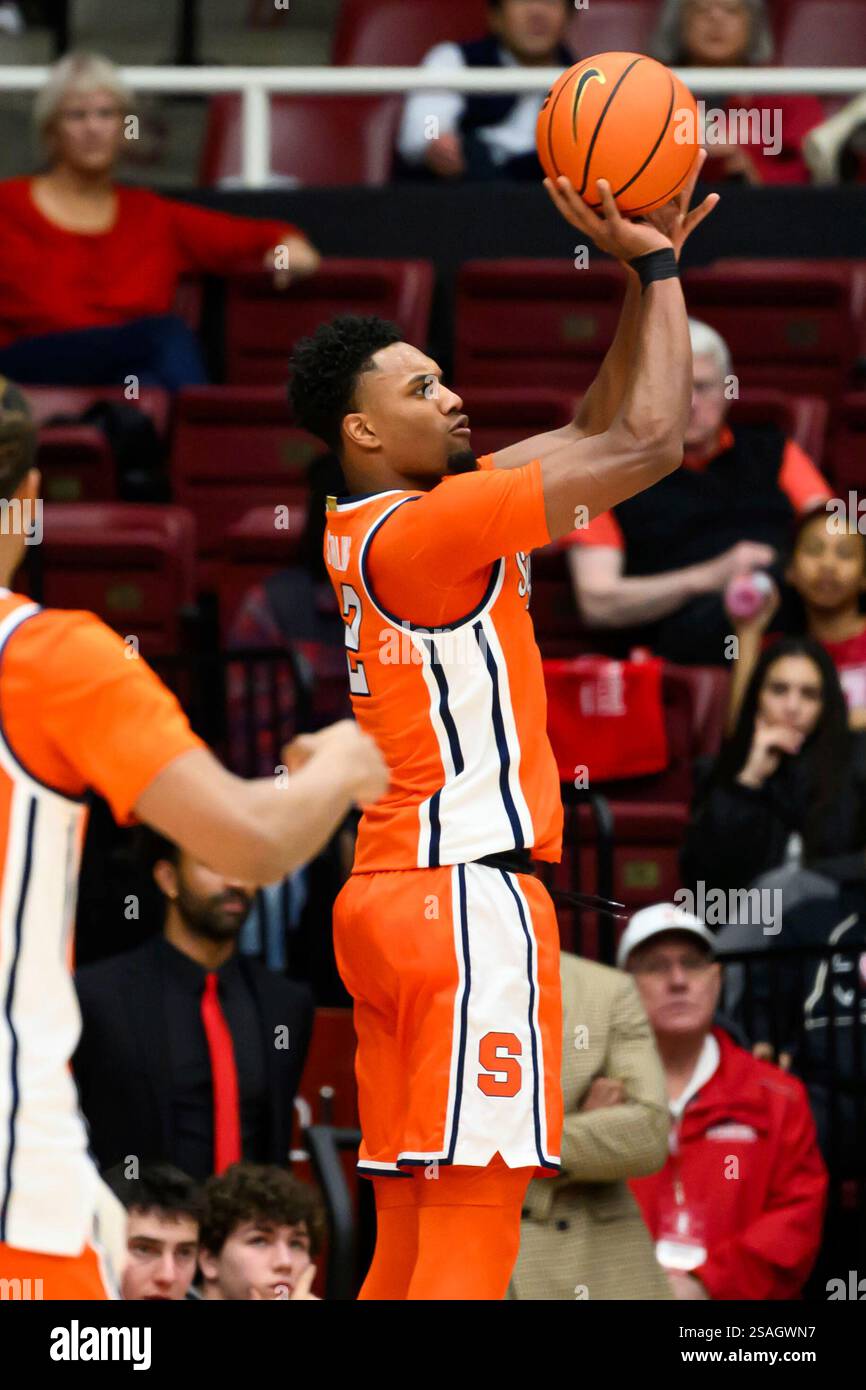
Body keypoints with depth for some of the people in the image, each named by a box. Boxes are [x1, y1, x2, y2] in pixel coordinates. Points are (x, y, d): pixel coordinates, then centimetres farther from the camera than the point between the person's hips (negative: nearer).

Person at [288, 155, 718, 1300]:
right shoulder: (424, 528, -12)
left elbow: (594, 433, 23)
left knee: (411, 1236, 8)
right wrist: (657, 268, -2)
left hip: (391, 899, 10)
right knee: (472, 1223, -15)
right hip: (468, 900, -10)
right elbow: (649, 444, -13)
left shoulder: (377, 522, 15)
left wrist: (648, 278, 15)